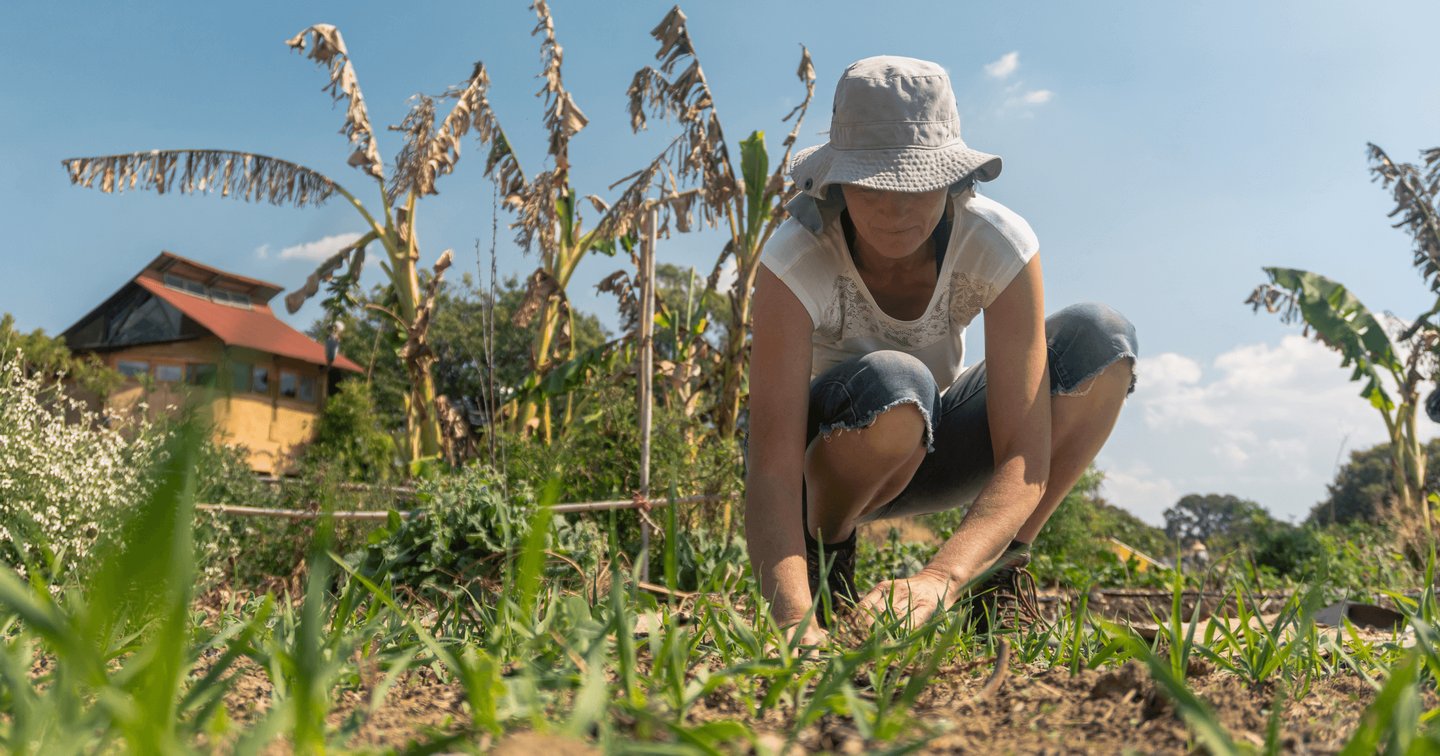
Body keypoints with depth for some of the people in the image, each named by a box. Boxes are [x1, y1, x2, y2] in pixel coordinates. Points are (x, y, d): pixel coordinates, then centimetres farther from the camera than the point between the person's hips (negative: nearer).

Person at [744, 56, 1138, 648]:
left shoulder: (999, 245, -25)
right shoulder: (795, 261, -31)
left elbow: (1025, 461, -30)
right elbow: (770, 476, -37)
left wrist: (939, 579, -47)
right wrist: (796, 621, -54)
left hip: (929, 452, 3)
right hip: (819, 457, -2)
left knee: (1100, 338, -20)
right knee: (890, 385, -39)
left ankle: (1001, 571, -6)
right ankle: (822, 550, -7)